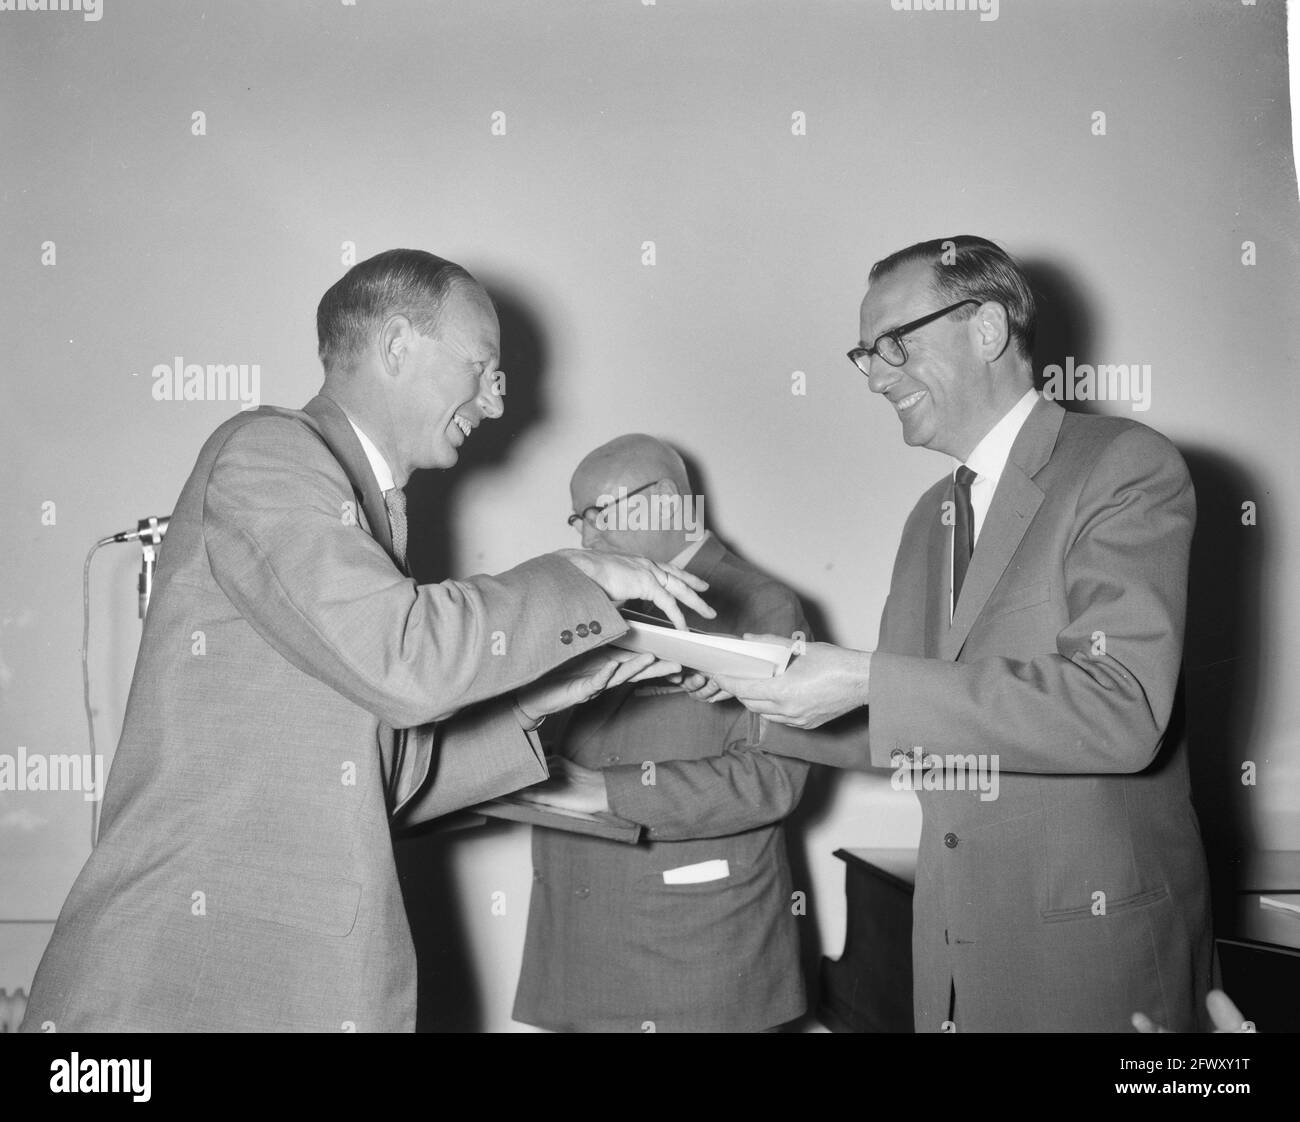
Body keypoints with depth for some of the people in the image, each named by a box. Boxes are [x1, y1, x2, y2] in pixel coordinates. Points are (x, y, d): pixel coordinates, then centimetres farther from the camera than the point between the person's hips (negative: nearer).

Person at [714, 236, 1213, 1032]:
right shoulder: (932, 517, 12)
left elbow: (1120, 711, -23)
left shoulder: (1128, 466, -11)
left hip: (1096, 943, -6)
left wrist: (868, 680, -25)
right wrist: (753, 684, -1)